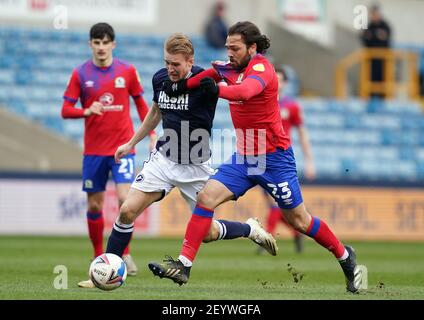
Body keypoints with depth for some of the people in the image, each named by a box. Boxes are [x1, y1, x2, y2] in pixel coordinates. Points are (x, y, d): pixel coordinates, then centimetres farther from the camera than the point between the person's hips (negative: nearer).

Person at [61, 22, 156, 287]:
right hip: (94, 149, 1)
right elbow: (65, 110, -2)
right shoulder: (80, 74, 0)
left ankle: (125, 254, -3)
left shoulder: (127, 71, 1)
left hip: (123, 146, -1)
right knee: (94, 205, 5)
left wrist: (151, 134, 6)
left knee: (125, 198, -16)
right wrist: (87, 111, -21)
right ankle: (98, 258, 20)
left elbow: (141, 104, 12)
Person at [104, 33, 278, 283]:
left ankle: (251, 229, 33)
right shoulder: (160, 79, -1)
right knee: (127, 211, -11)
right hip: (164, 158, 4)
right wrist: (131, 144, 24)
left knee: (207, 233, 3)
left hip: (195, 166, -4)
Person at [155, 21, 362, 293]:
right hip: (244, 157, 7)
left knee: (299, 220, 4)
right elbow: (215, 72, 28)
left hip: (273, 158, -7)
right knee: (206, 197, -11)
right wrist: (185, 84, 15)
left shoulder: (261, 68, -20)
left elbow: (246, 90, -43)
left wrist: (218, 90, -61)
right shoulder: (234, 67, 4)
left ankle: (344, 255, 27)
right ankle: (184, 265, -11)